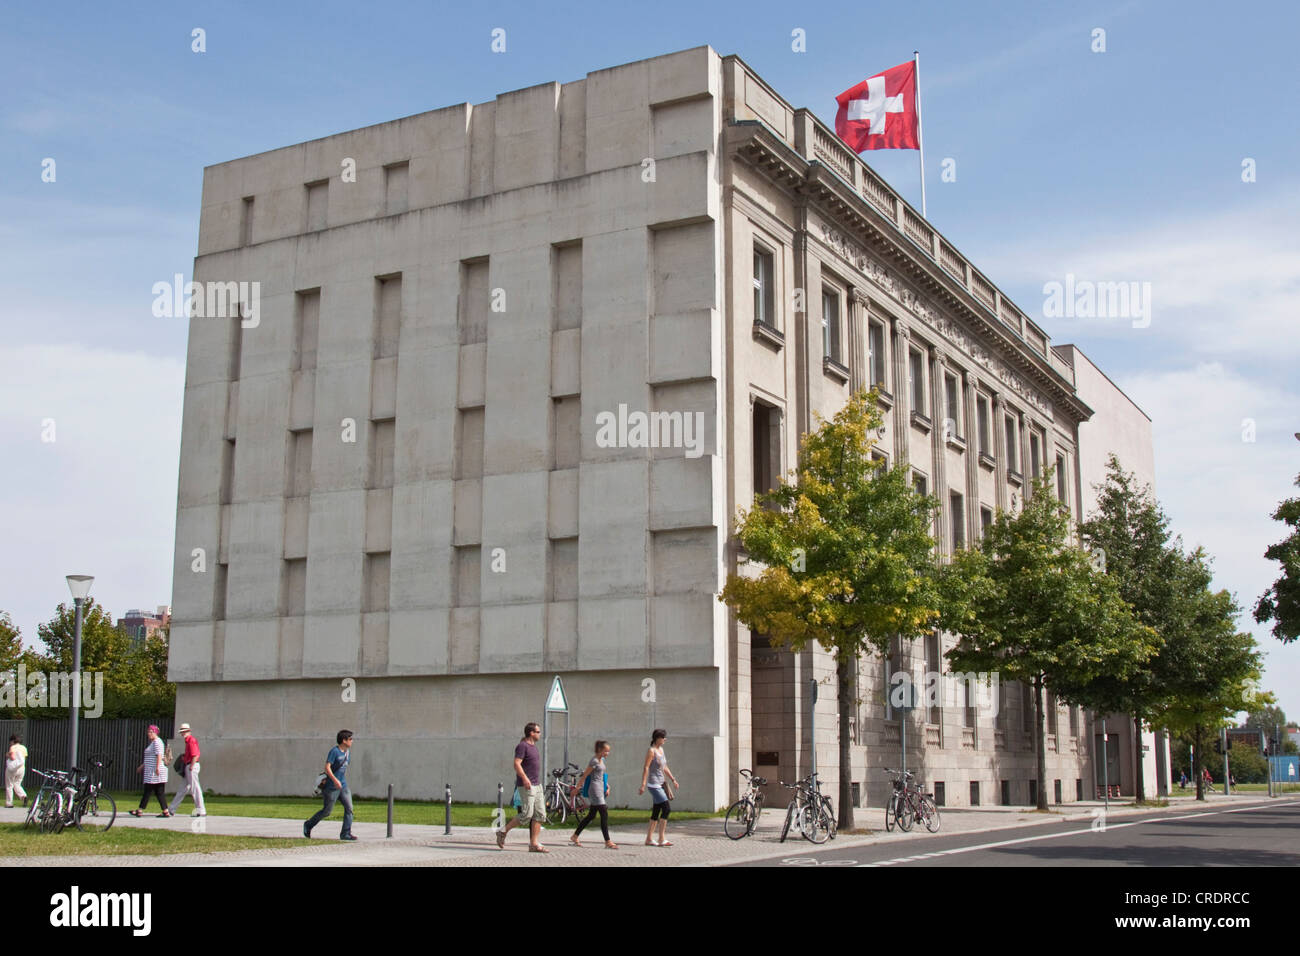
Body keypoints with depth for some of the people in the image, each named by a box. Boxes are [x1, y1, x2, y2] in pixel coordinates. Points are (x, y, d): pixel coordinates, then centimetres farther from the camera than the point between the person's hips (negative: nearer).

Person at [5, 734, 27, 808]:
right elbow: (24, 758, 9)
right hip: (22, 768, 6)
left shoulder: (13, 747, -8)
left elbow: (13, 757, -16)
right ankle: (23, 796, -11)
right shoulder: (24, 748, 10)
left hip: (12, 768, -6)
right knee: (17, 784, 15)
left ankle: (9, 803, 5)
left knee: (9, 786, 5)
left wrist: (7, 756, 1)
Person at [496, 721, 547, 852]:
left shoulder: (533, 746, 17)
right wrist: (525, 779, -31)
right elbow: (516, 764, -21)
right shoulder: (522, 746, -11)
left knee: (540, 814, 2)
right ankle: (503, 832, 5)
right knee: (526, 815, -11)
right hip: (526, 786, -9)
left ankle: (534, 844, 2)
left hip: (537, 785, 9)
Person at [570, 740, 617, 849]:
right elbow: (584, 776, -12)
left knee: (591, 816, 14)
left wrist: (607, 787, 14)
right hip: (594, 790, -10)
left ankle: (574, 837, 23)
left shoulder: (602, 760, 14)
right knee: (604, 814, -11)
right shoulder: (594, 761, -13)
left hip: (600, 790, 10)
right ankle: (608, 842, -10)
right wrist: (576, 789, -10)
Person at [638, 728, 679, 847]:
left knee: (656, 811, 10)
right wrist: (643, 785, -21)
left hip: (660, 784, 9)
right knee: (666, 808, -14)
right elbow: (646, 768, -16)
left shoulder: (661, 749, 14)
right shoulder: (651, 751, -12)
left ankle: (649, 839, 16)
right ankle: (661, 840, -11)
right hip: (653, 785, -9)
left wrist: (673, 780, 19)